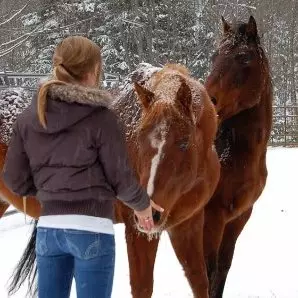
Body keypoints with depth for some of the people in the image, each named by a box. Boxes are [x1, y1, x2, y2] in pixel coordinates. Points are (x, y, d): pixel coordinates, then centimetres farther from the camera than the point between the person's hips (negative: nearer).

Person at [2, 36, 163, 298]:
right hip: (92, 229, -5)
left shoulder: (28, 119, 4)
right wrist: (142, 204, 14)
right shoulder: (101, 118, -10)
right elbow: (121, 177, -5)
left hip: (48, 229, 5)